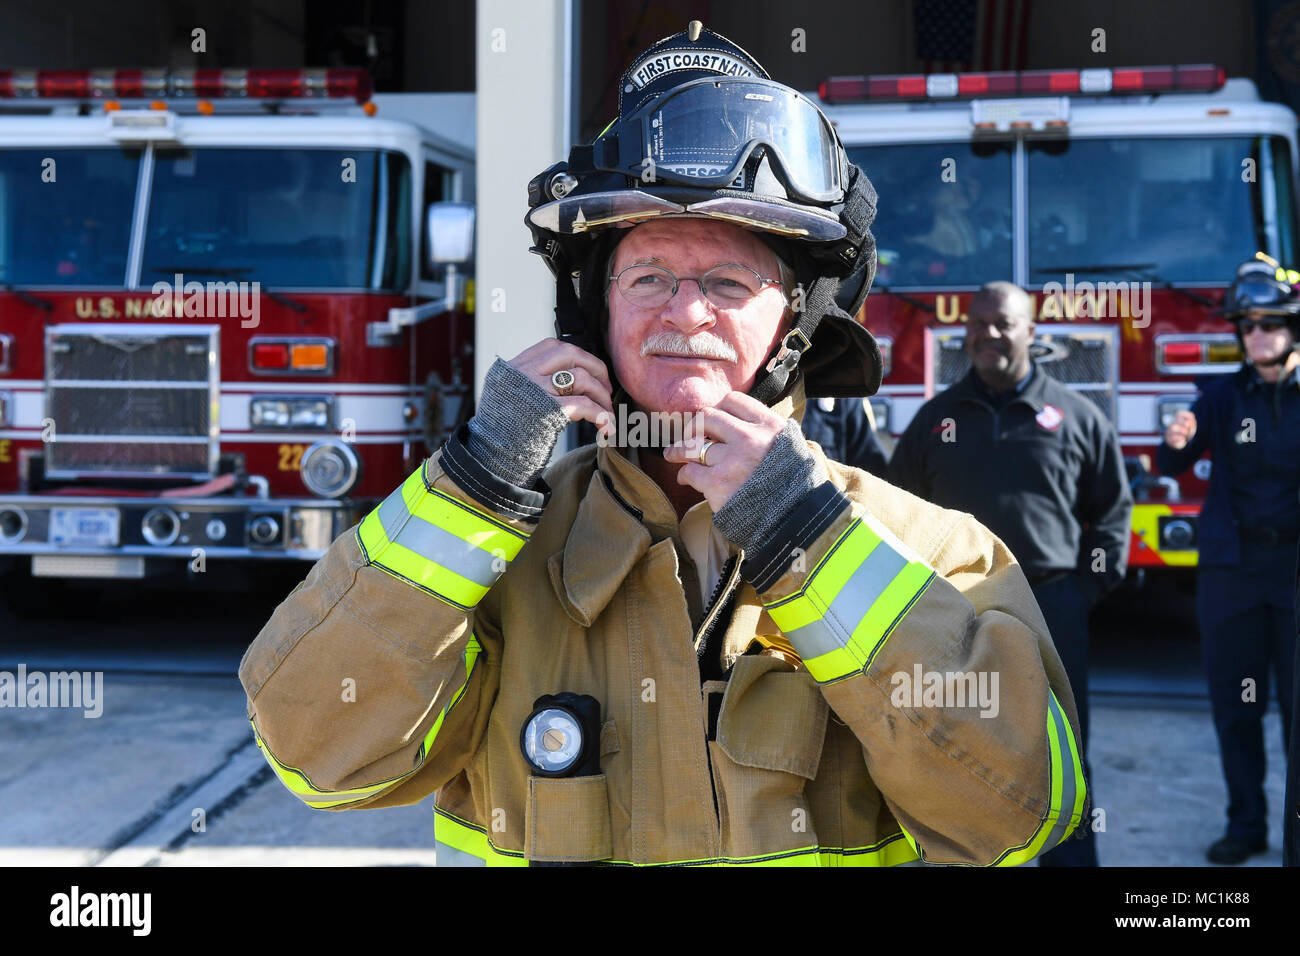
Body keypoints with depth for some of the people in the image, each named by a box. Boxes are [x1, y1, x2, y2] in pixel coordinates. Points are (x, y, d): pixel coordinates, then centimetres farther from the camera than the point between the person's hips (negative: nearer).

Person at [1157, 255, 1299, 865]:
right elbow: (1173, 468, -3)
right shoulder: (1222, 395, 4)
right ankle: (1246, 824, 20)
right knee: (1235, 705, 8)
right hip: (1231, 568, 2)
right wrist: (1175, 444, -25)